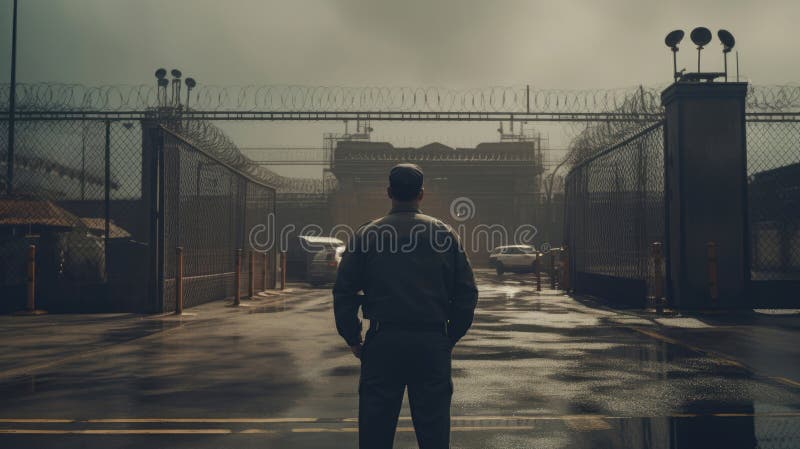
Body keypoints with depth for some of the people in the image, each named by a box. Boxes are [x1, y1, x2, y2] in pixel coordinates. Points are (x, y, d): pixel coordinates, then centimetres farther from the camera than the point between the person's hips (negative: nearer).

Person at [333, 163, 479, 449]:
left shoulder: (366, 235, 2)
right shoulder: (445, 234, 4)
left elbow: (343, 291, 0)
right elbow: (467, 293, 4)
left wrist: (353, 339, 9)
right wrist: (451, 337, 12)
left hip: (382, 342, 0)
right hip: (432, 343, 1)